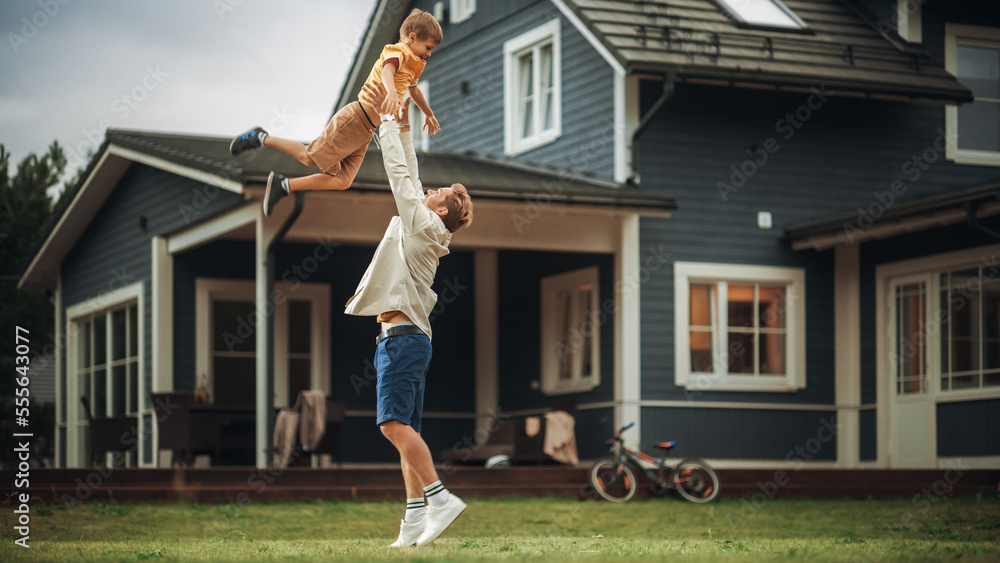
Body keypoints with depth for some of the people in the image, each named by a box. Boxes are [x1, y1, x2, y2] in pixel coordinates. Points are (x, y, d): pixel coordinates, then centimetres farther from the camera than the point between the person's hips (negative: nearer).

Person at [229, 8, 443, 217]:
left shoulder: (413, 66, 18)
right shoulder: (397, 52, -11)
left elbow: (413, 89, 41)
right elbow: (387, 70, -36)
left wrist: (429, 114, 54)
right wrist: (392, 92, -57)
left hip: (365, 130, 9)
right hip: (355, 119, -9)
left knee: (341, 181, -3)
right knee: (310, 157, -4)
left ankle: (284, 185, 3)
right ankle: (261, 138, 13)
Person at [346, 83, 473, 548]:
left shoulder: (423, 224, -5)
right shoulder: (421, 226, 17)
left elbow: (399, 171, -3)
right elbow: (408, 173, 24)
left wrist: (389, 122, 5)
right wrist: (402, 124, 27)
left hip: (403, 335, -10)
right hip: (406, 336, 10)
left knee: (394, 422, -19)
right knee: (405, 428, 4)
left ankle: (439, 496, -23)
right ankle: (416, 516, 0)